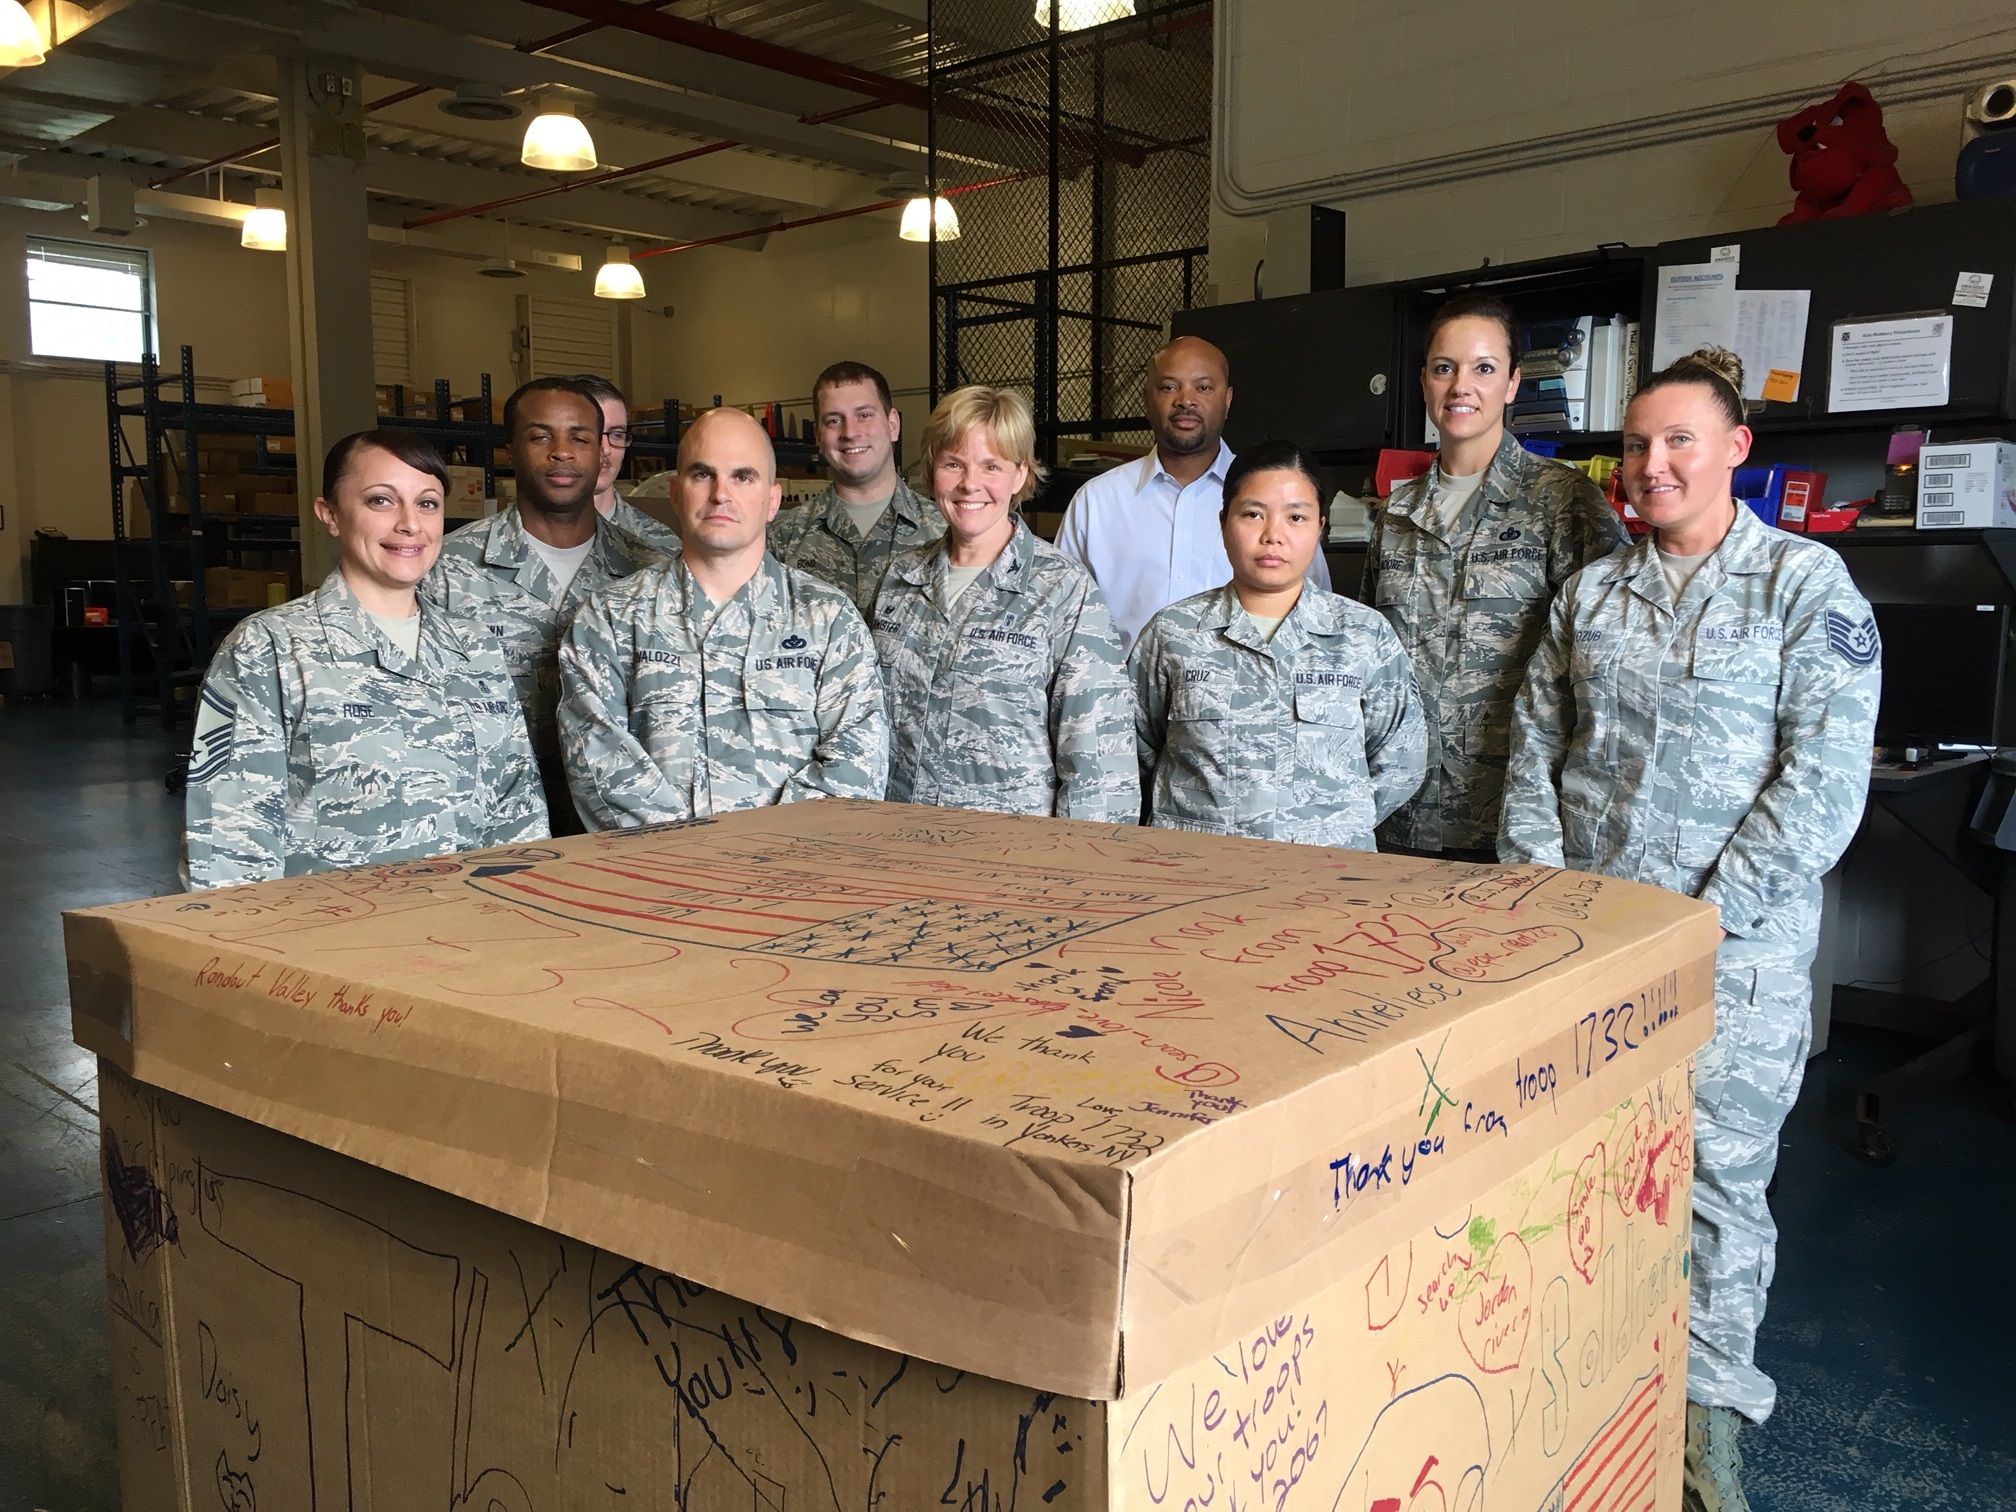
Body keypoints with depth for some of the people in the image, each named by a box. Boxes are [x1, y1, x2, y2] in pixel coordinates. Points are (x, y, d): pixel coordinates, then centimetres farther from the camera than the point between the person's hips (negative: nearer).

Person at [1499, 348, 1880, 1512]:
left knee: (1719, 1177, 4)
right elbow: (1534, 750, 11)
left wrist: (1705, 917, -15)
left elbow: (1823, 782, -10)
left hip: (1735, 948, -4)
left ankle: (1708, 1413, 22)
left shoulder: (1808, 584, -4)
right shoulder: (1592, 594, 10)